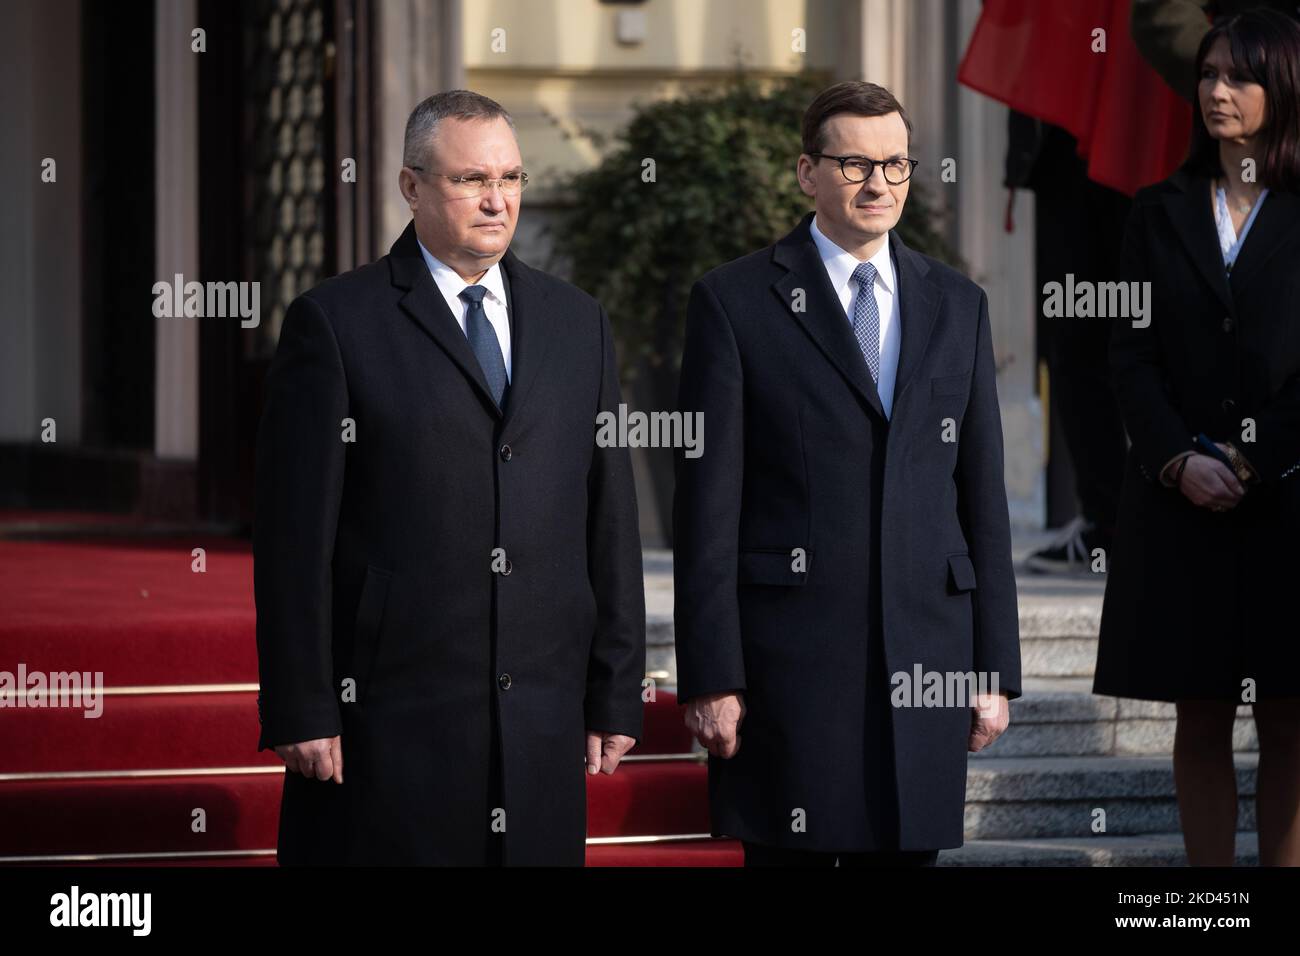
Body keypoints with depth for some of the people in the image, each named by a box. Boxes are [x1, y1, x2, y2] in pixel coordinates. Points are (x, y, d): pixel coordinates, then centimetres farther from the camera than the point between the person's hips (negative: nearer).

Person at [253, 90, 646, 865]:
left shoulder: (577, 324, 13)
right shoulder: (335, 326, -1)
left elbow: (611, 520, 12)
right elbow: (295, 533, -4)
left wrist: (617, 697, 7)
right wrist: (302, 713, -9)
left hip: (542, 727, 4)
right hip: (387, 729, -4)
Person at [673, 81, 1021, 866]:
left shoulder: (959, 306, 13)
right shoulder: (735, 302, 1)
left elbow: (983, 497, 13)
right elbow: (707, 507, -3)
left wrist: (996, 668, 8)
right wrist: (710, 678, -8)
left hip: (926, 664, 3)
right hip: (788, 657, -3)